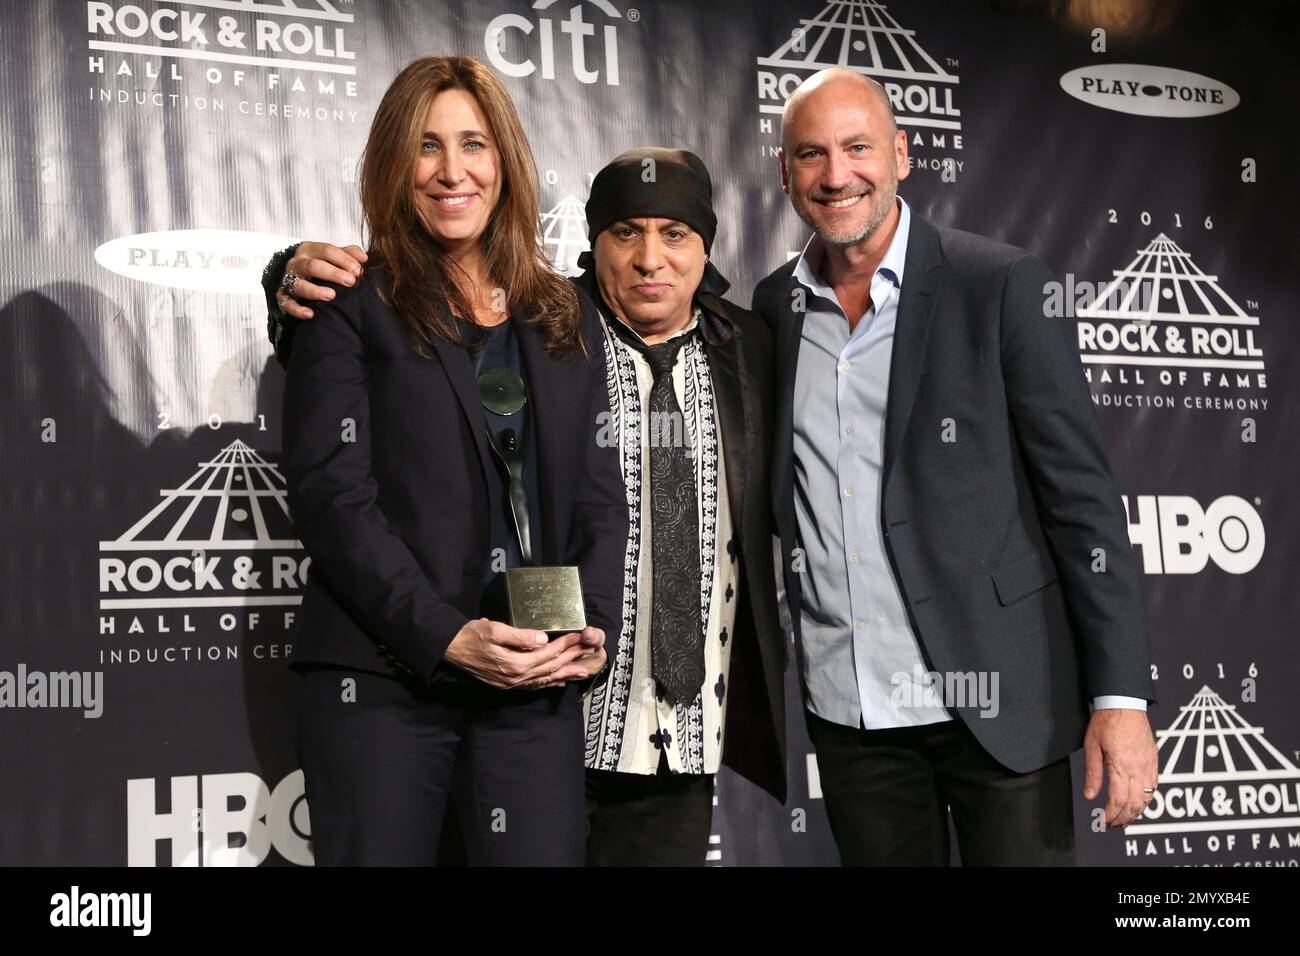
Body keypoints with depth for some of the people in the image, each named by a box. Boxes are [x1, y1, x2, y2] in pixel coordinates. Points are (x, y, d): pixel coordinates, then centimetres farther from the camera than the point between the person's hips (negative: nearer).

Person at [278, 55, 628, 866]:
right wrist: (446, 636, -15)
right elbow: (332, 495, -7)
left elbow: (601, 497, 12)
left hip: (541, 683, 3)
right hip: (382, 678, -3)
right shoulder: (354, 306, 2)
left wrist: (593, 625, -5)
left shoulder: (568, 321, 15)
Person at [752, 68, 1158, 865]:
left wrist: (1121, 695, -13)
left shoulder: (1002, 286, -7)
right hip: (846, 710, 4)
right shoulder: (772, 307, 5)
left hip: (995, 699, -3)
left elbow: (1081, 493, -9)